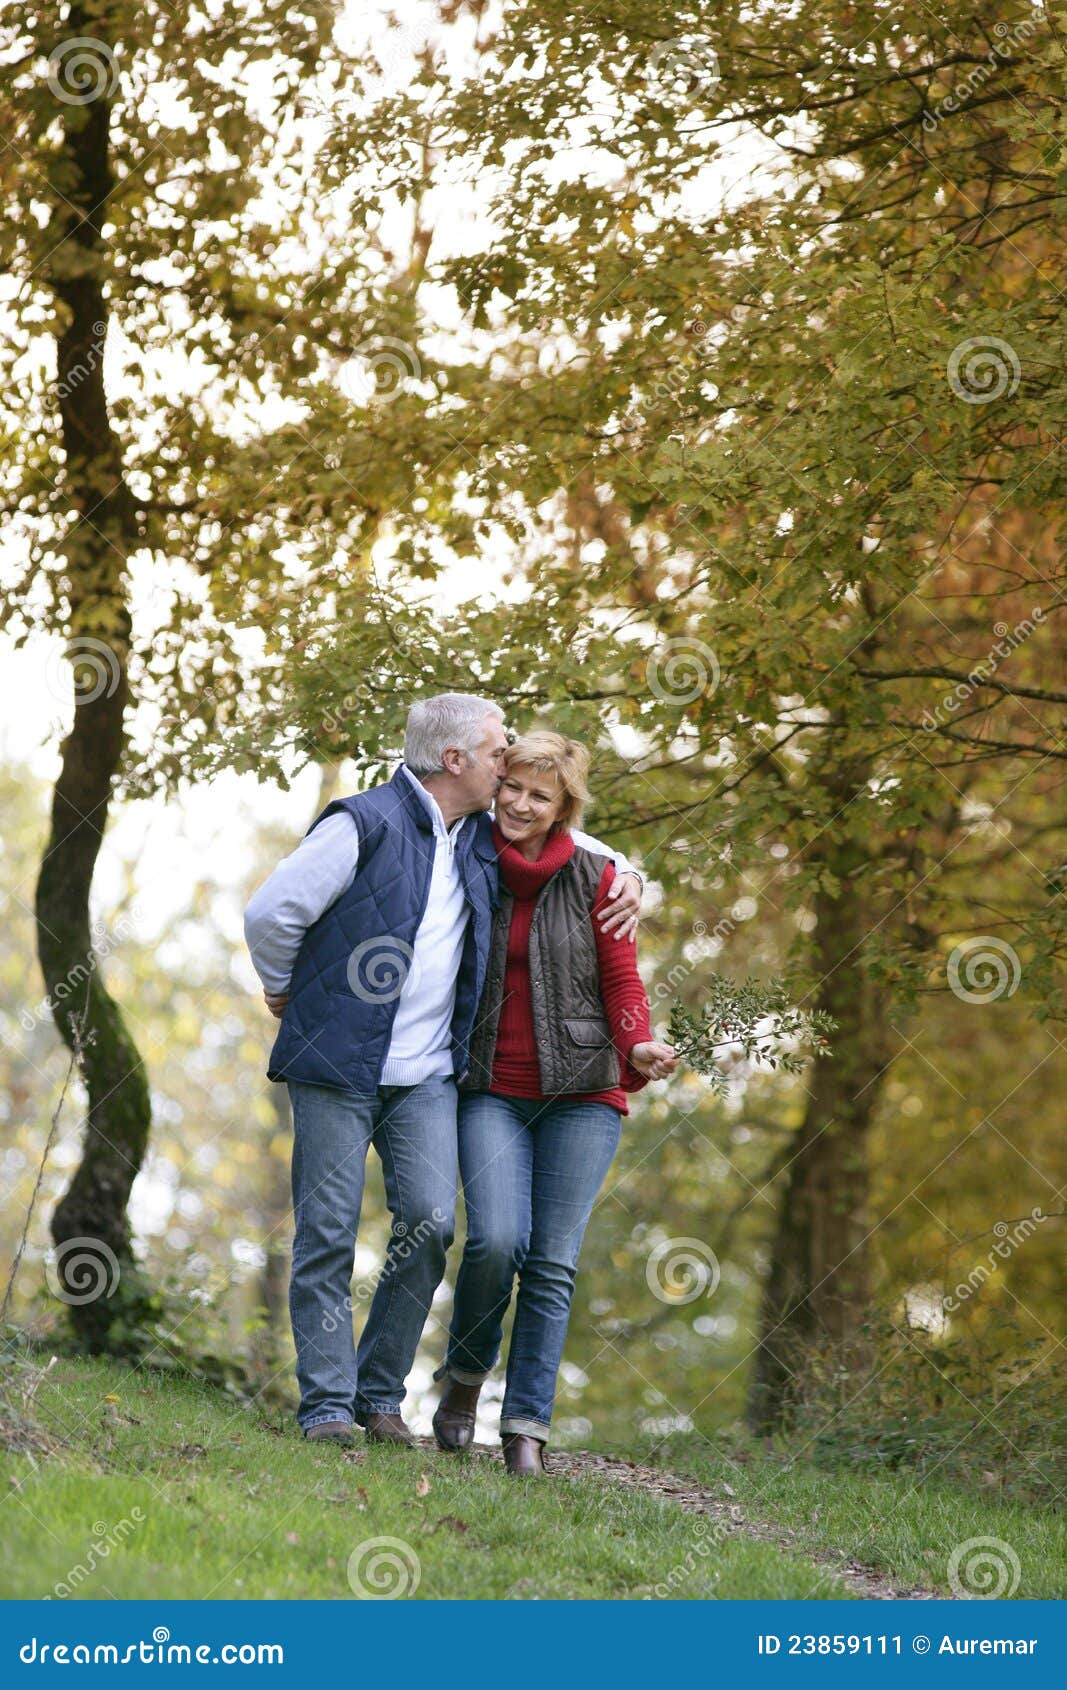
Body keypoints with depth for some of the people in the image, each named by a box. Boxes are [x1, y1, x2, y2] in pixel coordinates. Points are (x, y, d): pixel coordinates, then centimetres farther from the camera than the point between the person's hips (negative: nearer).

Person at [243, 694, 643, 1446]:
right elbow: (271, 913, -8)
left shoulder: (487, 840, 12)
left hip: (427, 1074, 5)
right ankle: (327, 1404, 5)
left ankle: (381, 1395, 5)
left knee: (431, 1221, -8)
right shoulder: (366, 823, -9)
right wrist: (288, 990, 6)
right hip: (339, 1068, -5)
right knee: (329, 1236, -2)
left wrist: (626, 875, 13)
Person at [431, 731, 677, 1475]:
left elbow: (621, 977, 3)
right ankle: (465, 1374, 9)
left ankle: (528, 1427, 1)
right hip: (491, 1089, 0)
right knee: (497, 1240, -18)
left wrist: (639, 1048, -16)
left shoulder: (594, 876, 3)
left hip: (579, 1091, 0)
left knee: (553, 1260, -4)